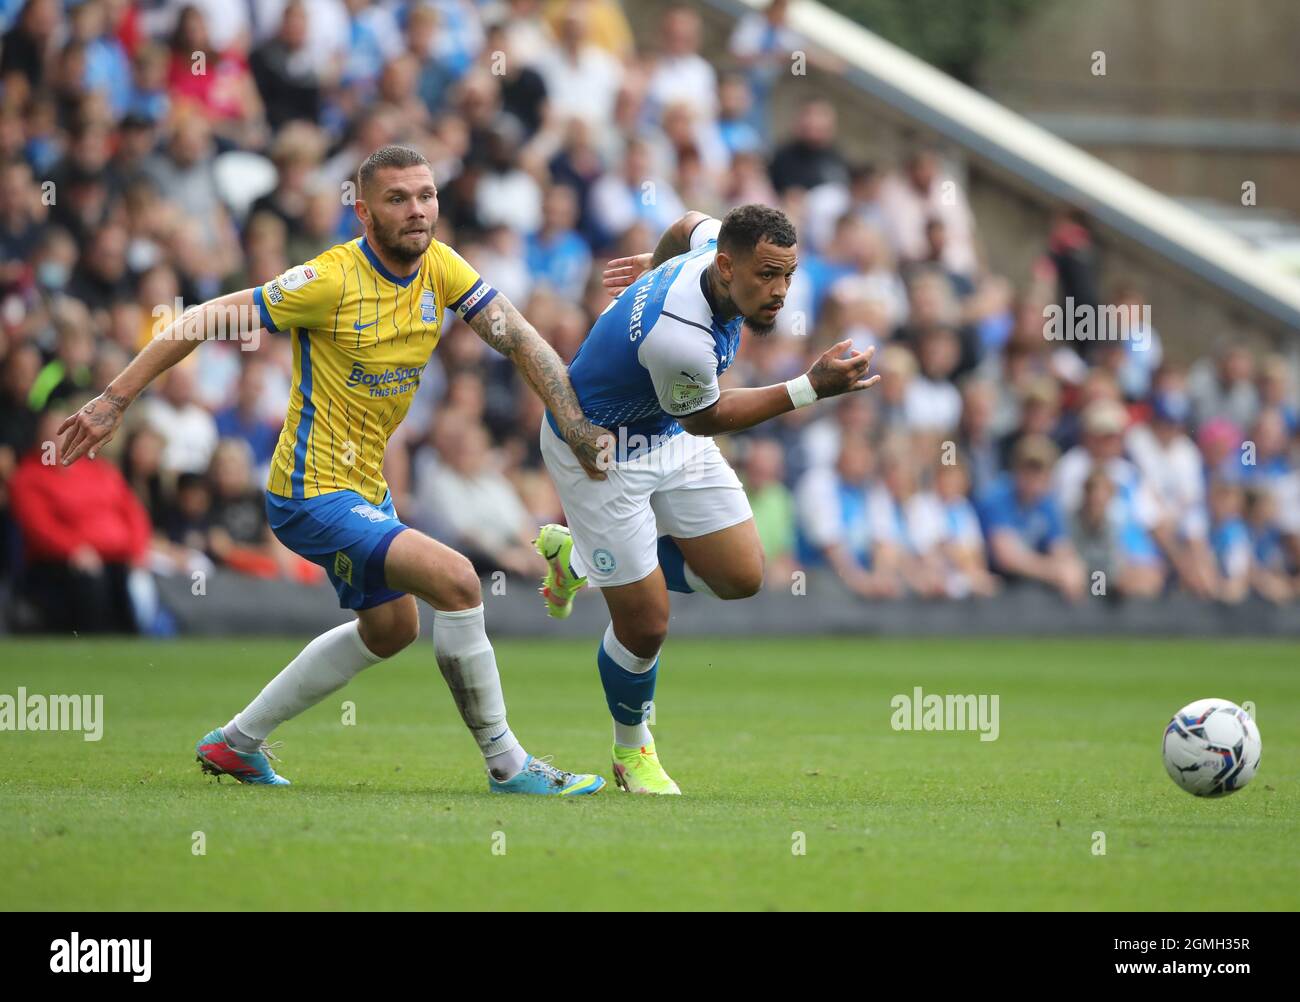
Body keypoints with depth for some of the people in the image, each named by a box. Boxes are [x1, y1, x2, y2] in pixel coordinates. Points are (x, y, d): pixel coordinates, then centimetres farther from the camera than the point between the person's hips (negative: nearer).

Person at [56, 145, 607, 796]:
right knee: (455, 579, -22)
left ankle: (237, 742, 36)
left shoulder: (439, 266, -2)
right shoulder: (333, 279, -21)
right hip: (313, 495, -10)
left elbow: (519, 339, -2)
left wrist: (577, 428, -14)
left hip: (365, 488, 10)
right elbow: (205, 321, -17)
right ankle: (507, 766, -12)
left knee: (390, 627, 26)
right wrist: (113, 401, -17)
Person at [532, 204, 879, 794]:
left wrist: (657, 264, 35)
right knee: (645, 625, -4)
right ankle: (631, 752, 26)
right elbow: (705, 418, -18)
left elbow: (692, 225, 12)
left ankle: (580, 558, 25)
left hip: (669, 437, 8)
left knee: (741, 578, 4)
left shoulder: (717, 244, -16)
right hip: (598, 451, -8)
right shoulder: (679, 335, -40)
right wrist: (813, 388, -22)